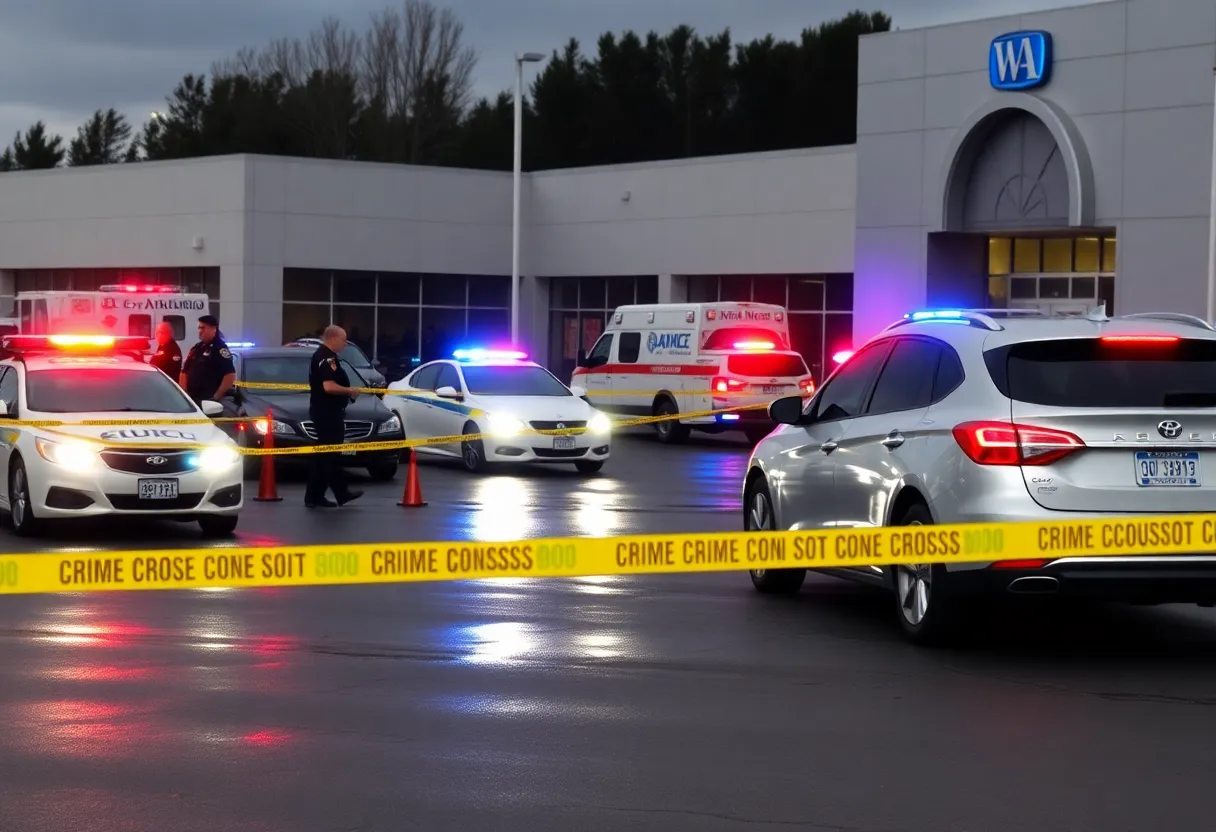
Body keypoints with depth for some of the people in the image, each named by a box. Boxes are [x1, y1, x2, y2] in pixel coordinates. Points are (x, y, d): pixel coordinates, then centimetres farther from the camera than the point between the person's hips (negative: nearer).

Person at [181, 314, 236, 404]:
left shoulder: (220, 349, -8)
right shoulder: (196, 348, 17)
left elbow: (230, 375, -18)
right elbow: (185, 371, 22)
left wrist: (217, 397, -18)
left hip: (209, 400, -8)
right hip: (192, 398, 8)